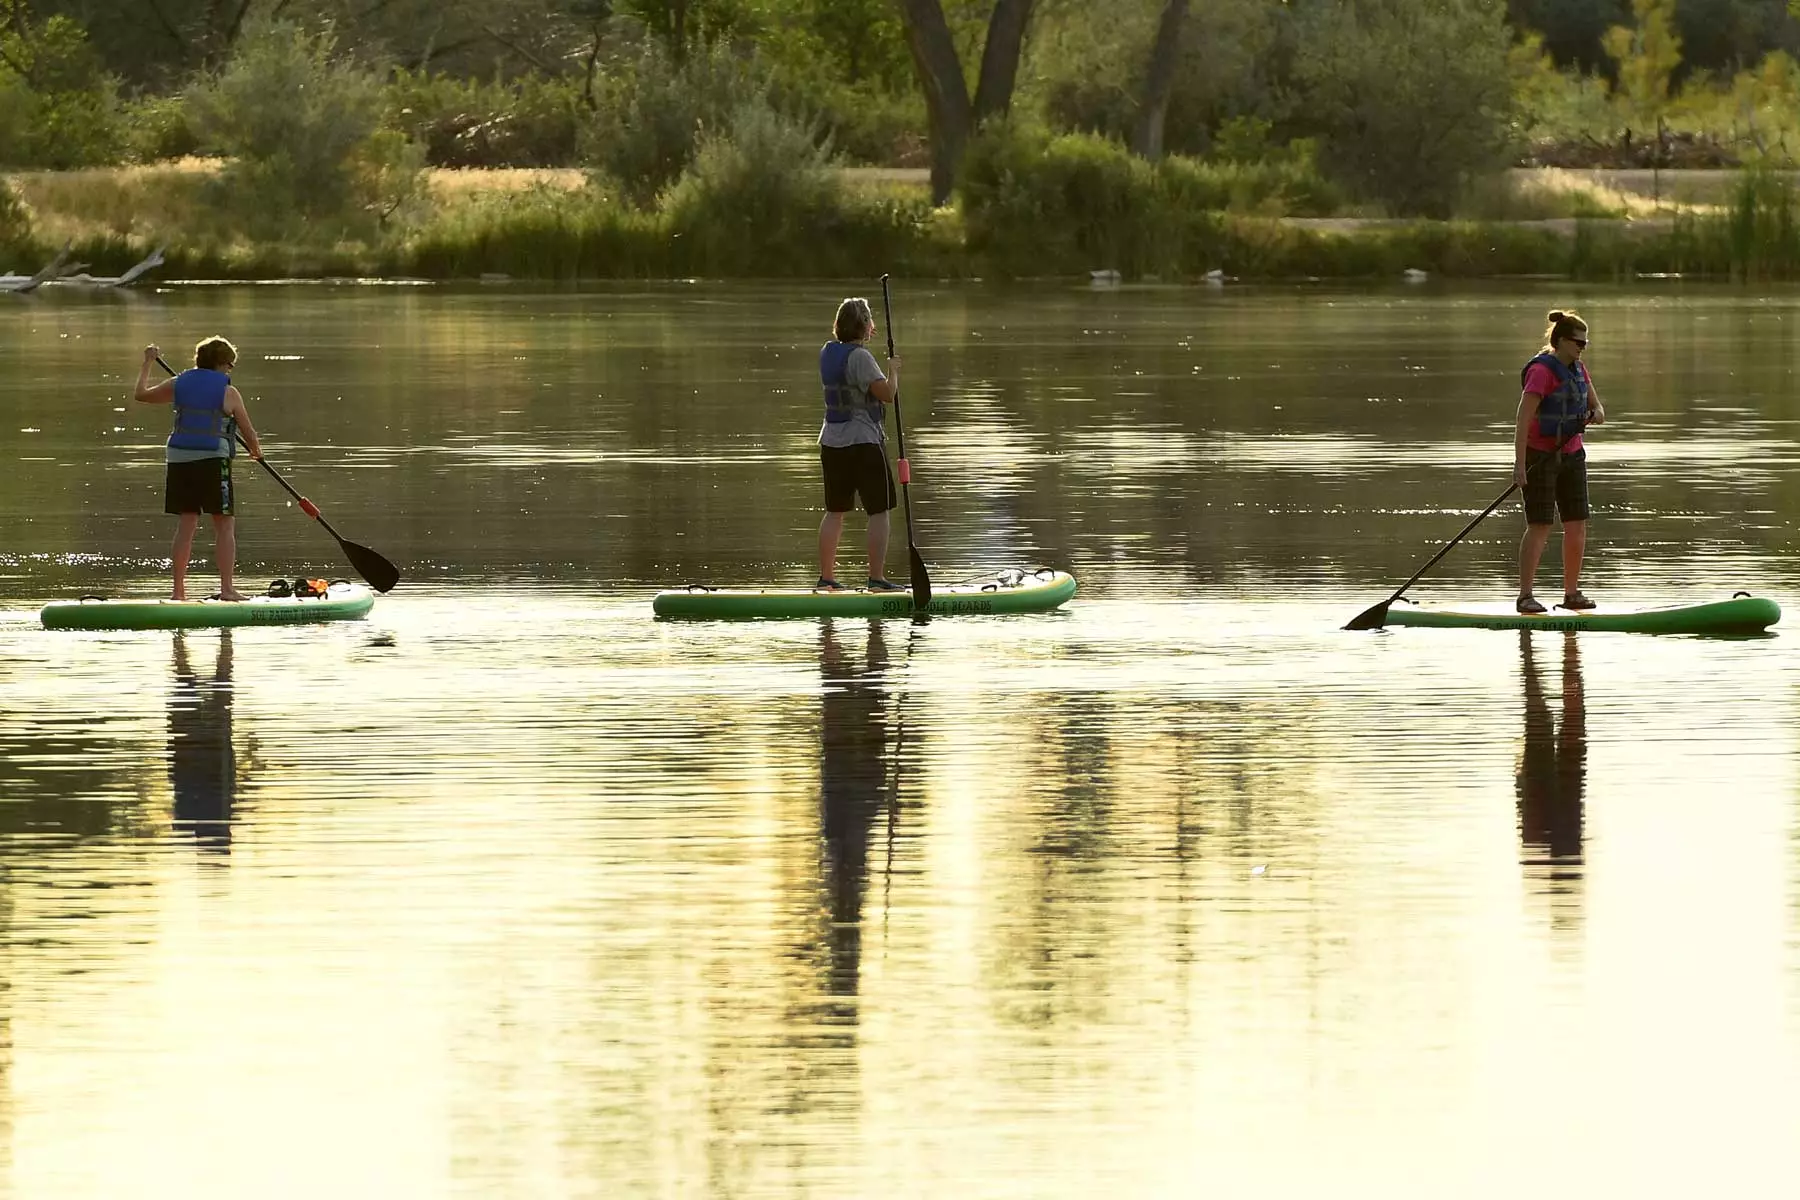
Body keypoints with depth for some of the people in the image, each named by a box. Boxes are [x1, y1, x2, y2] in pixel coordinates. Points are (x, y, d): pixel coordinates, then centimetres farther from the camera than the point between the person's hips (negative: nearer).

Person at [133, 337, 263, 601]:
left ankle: (179, 589, 11)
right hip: (212, 460, -5)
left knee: (186, 522, 12)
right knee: (225, 525, 1)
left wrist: (147, 363, 37)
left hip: (180, 459, 5)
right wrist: (256, 450, 27)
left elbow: (141, 394, 21)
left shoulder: (179, 384, 8)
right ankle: (227, 589, -7)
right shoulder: (228, 393, -3)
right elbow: (248, 431, 5)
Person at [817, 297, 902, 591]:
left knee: (835, 511, 15)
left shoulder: (828, 352, 8)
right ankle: (877, 578, -7)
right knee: (879, 511, -2)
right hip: (864, 442, -8)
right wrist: (893, 370, -3)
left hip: (832, 442, 8)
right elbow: (887, 393, -20)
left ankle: (826, 577, 16)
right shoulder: (859, 357, -17)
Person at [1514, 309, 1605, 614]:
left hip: (1571, 454, 8)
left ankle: (1572, 593, 13)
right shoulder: (1542, 371, -16)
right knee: (1540, 526, -10)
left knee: (1577, 524, 5)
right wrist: (1519, 463, -28)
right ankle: (1525, 596, -7)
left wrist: (1597, 413, -9)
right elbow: (1523, 419, -21)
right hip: (1541, 455, -8)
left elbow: (1596, 405, 17)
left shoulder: (1577, 369, 11)